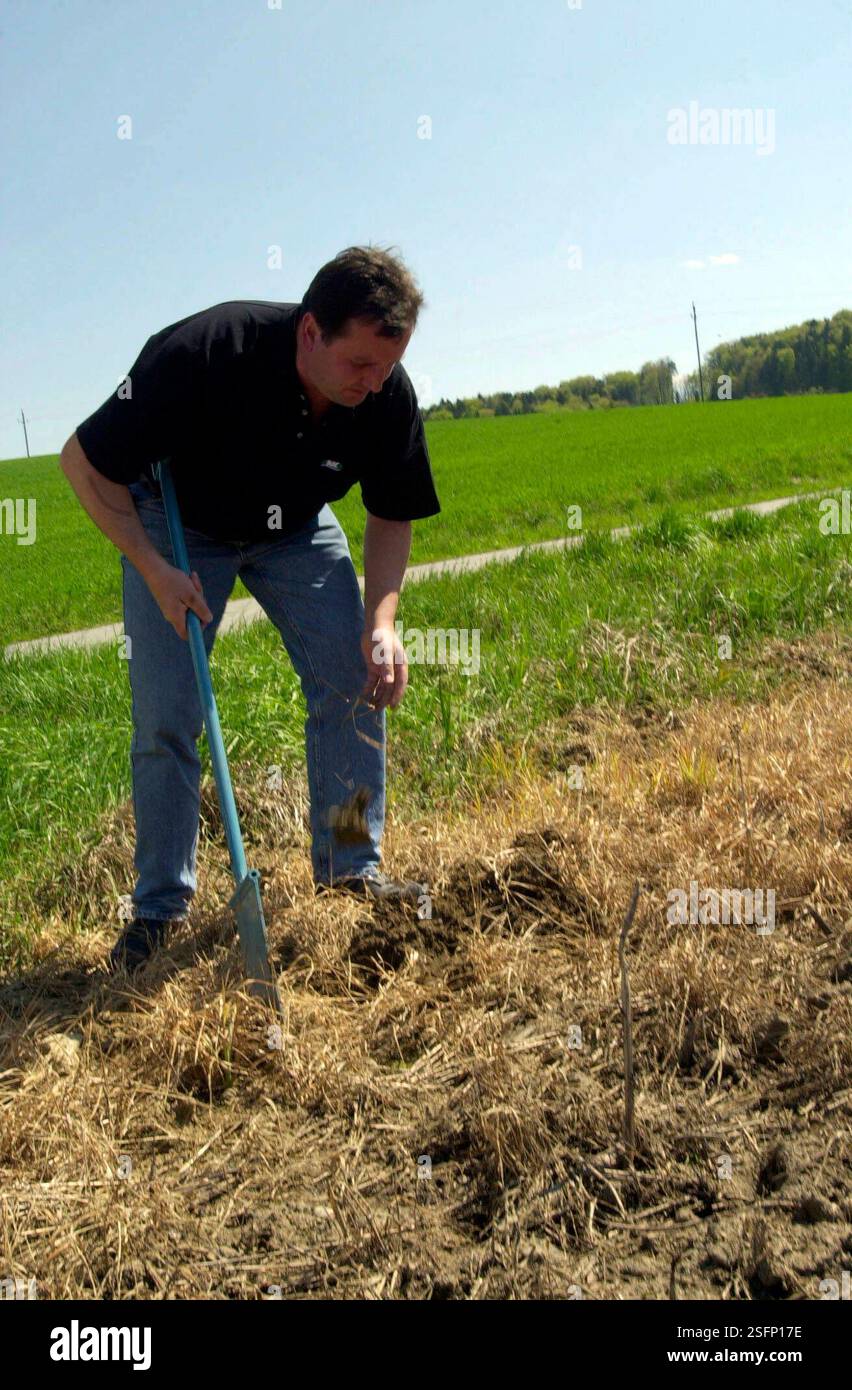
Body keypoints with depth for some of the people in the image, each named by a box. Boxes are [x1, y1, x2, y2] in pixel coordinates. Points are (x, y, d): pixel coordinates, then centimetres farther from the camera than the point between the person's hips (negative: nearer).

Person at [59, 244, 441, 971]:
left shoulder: (387, 394, -24)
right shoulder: (202, 354, -36)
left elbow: (392, 516, -7)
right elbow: (85, 461, -23)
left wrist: (381, 621, -22)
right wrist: (153, 570, -29)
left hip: (298, 529, 3)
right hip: (176, 527, -3)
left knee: (358, 681, -9)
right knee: (166, 714, -8)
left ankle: (351, 869, 5)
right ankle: (162, 905, 6)